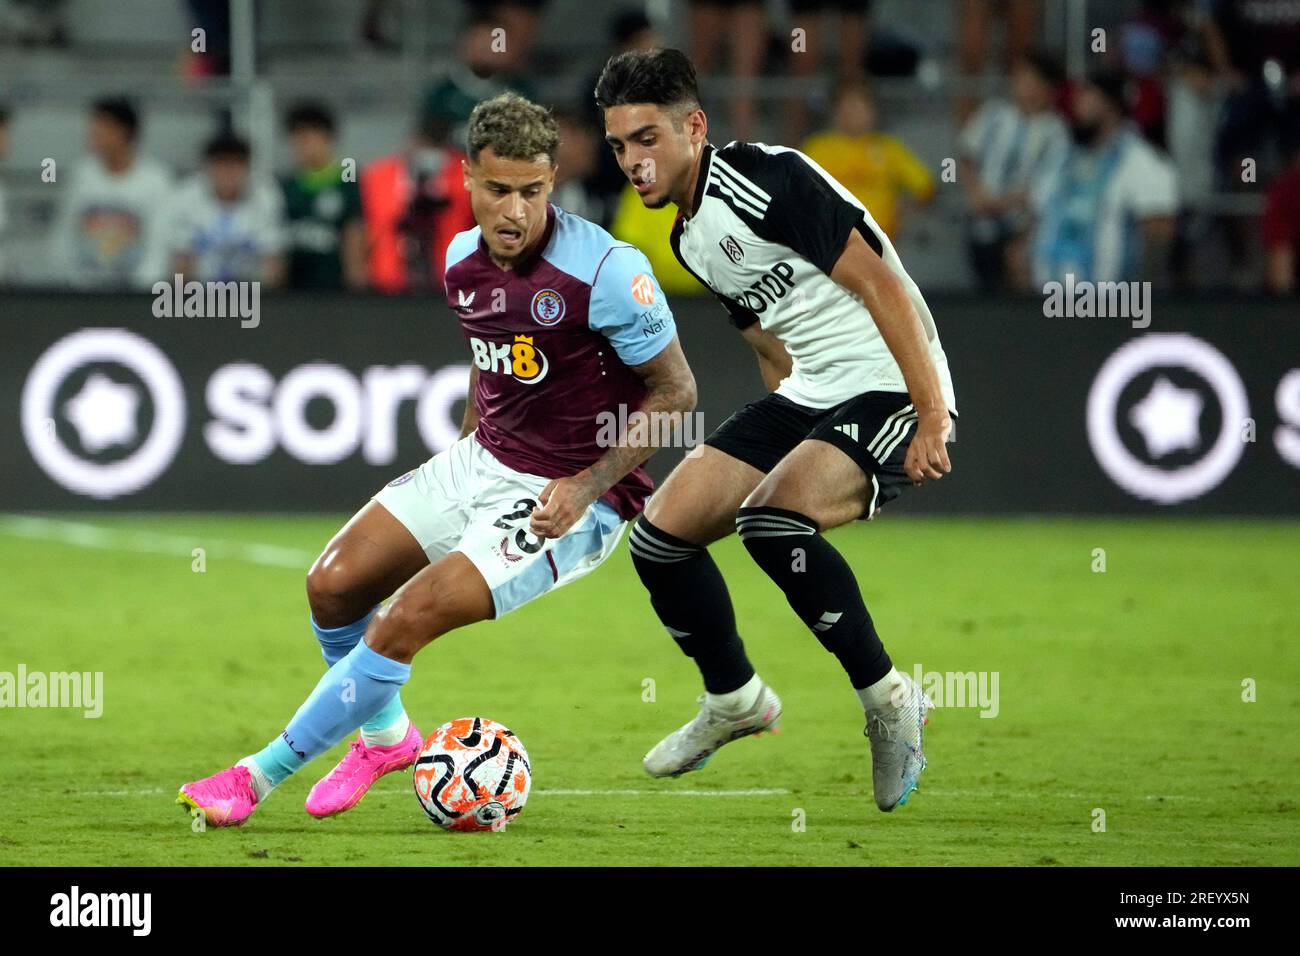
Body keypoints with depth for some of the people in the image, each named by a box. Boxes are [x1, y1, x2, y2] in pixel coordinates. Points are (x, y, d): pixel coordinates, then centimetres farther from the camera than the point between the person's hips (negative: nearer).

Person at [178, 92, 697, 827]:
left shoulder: (606, 271, -22)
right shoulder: (464, 259, -1)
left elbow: (676, 392, -14)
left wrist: (586, 485, -20)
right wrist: (465, 451, 15)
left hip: (574, 498, -7)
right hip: (485, 463, 7)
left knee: (408, 620, -19)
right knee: (333, 586, 1)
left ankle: (260, 778, -6)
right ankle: (386, 736, 30)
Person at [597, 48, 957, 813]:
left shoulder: (770, 180, -17)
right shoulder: (688, 239, 11)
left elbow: (882, 287, -20)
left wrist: (931, 416, -22)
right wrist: (785, 437, 22)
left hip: (891, 388, -9)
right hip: (807, 397, 9)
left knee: (771, 519, -32)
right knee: (661, 535, 2)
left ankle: (889, 699, -15)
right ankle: (736, 701, 25)